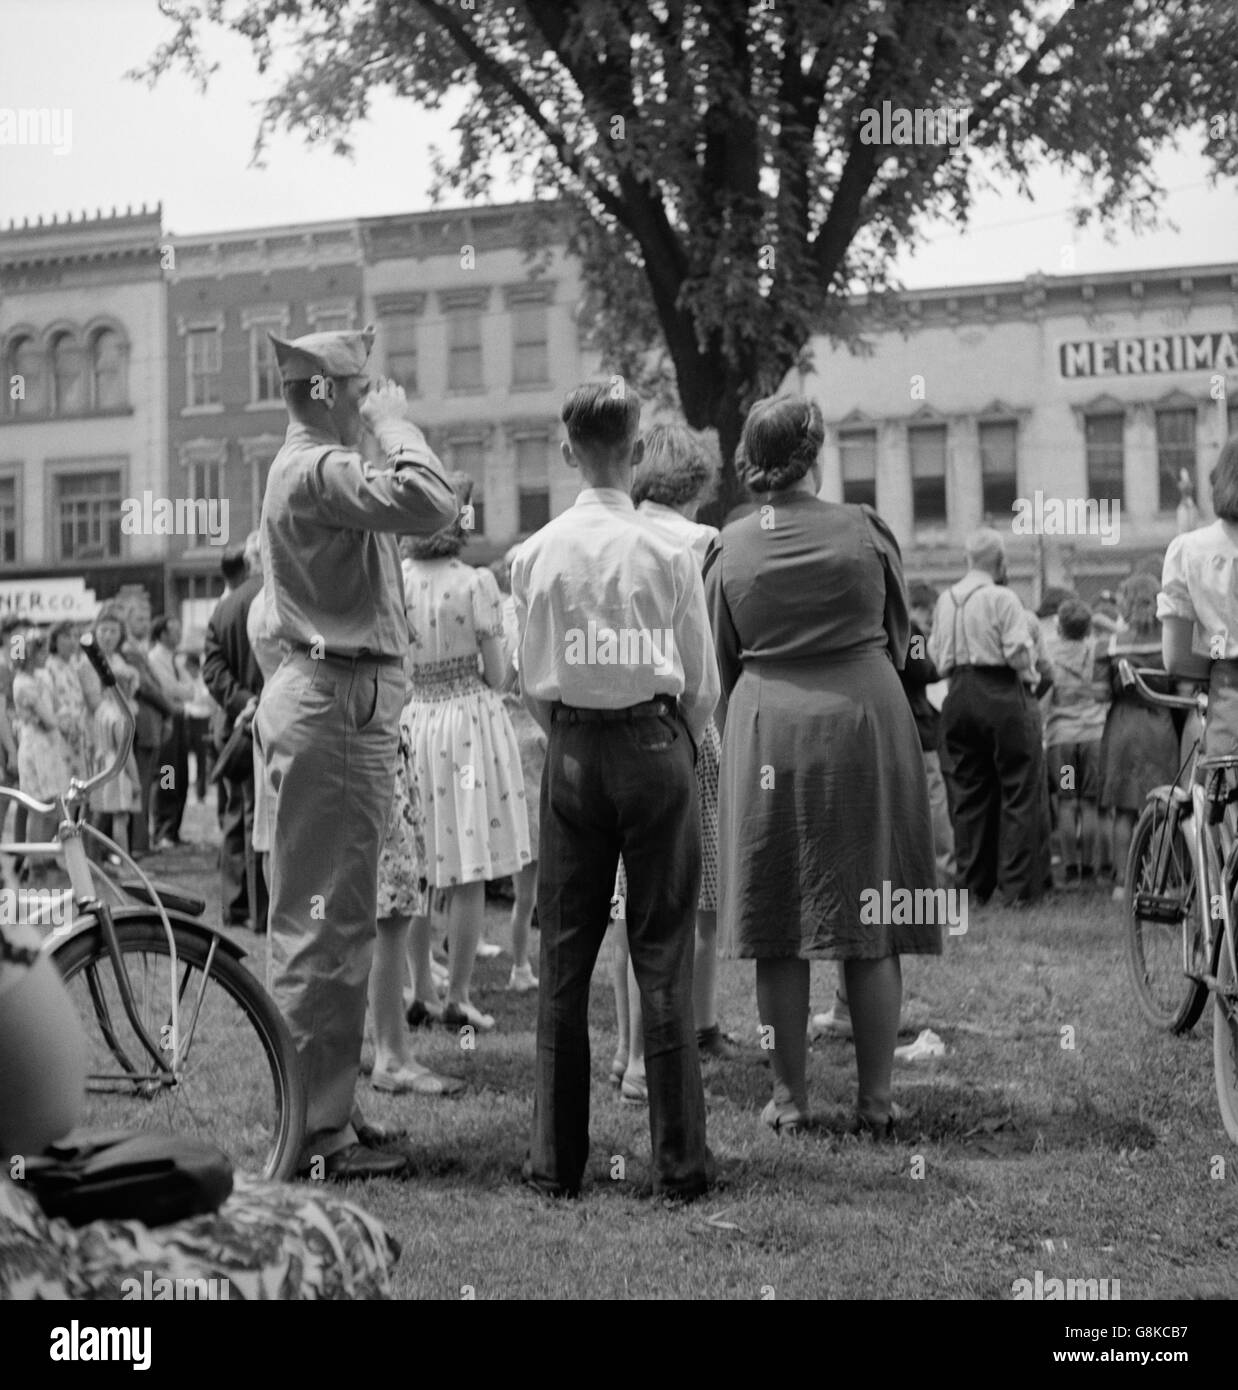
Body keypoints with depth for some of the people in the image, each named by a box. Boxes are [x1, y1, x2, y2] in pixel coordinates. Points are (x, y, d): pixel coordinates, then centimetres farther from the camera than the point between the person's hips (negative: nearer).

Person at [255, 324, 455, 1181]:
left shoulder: (313, 468, 19)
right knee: (327, 922, -8)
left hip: (340, 701, 11)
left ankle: (325, 1115, 24)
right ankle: (319, 1133, -3)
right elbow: (430, 503, -29)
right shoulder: (319, 471, -16)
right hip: (338, 703, -11)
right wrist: (396, 425, -14)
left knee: (328, 920, 15)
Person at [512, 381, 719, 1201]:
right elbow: (703, 685, -1)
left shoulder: (536, 555, -1)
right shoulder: (668, 554, -8)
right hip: (657, 743, -2)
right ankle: (680, 1165, 4)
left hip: (571, 753, 2)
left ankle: (558, 1164, 12)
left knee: (565, 959, 8)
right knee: (664, 960, 2)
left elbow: (532, 680, 6)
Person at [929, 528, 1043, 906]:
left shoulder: (946, 600, 7)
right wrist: (1027, 668, 6)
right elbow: (1020, 656, -14)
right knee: (1019, 791, 1)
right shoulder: (1002, 598, -10)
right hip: (1000, 694, -6)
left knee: (969, 792, 11)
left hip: (958, 697, 6)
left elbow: (936, 658, 11)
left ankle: (975, 885, 13)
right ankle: (1017, 886, -3)